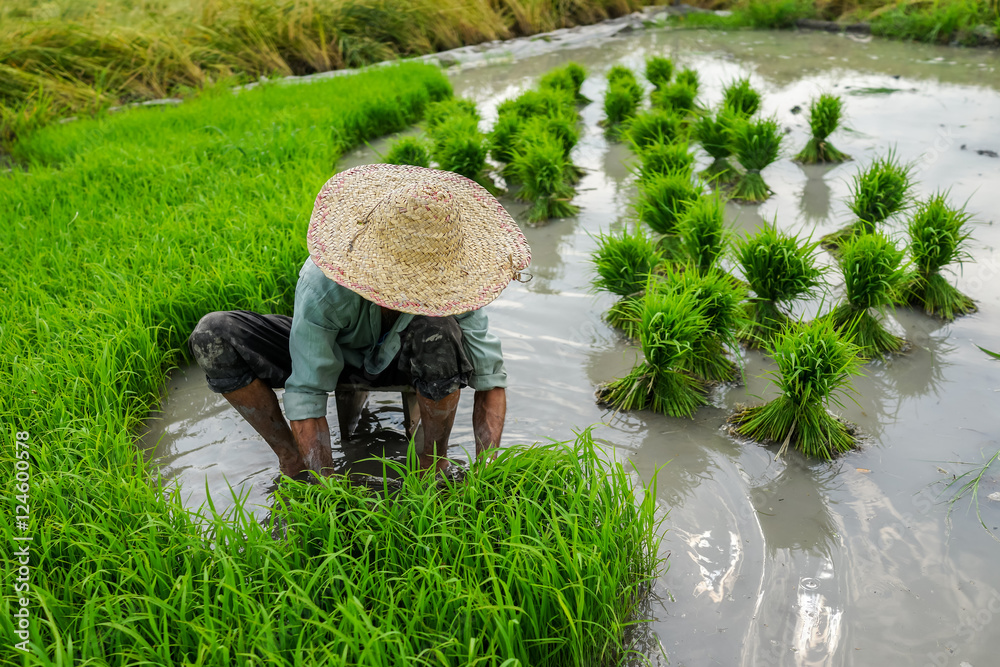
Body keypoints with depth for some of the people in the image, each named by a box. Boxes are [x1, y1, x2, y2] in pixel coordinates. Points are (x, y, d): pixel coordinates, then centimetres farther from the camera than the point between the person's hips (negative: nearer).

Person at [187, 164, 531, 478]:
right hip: (335, 352, 0)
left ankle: (435, 458, -12)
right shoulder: (324, 287, -37)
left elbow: (490, 378, -26)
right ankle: (289, 454, -4)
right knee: (214, 336, -24)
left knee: (438, 329, -39)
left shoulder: (450, 283, -31)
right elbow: (305, 397, -32)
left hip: (403, 358, 0)